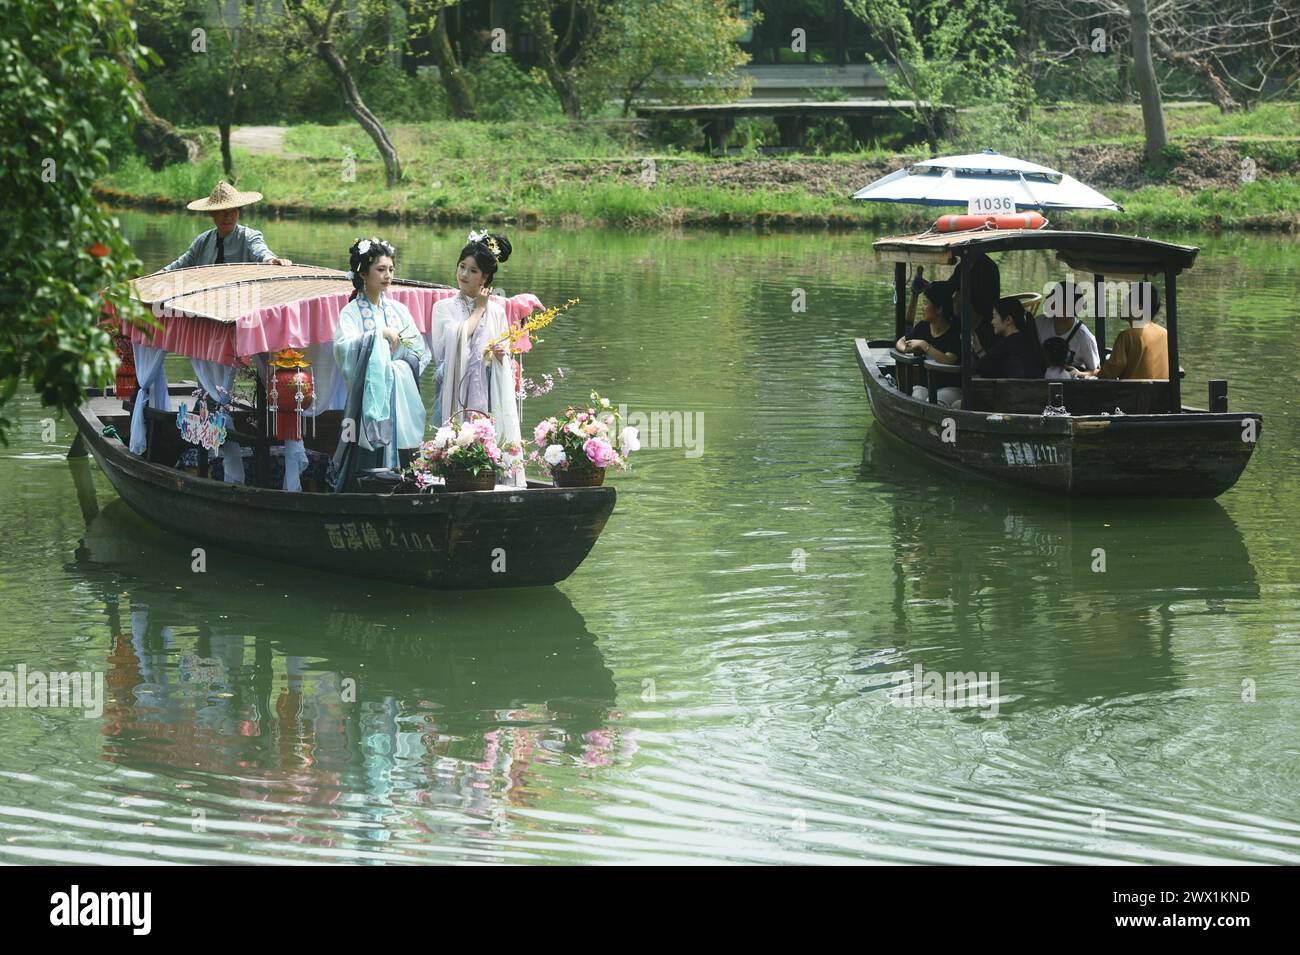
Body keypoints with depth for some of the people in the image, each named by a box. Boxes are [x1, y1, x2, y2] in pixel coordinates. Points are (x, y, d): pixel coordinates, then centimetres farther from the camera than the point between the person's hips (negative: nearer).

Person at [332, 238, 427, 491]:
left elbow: (419, 352, 9)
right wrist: (379, 334, -17)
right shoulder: (352, 312, 0)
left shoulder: (398, 309, 13)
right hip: (370, 400, -4)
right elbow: (343, 347, -18)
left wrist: (394, 366, -6)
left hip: (400, 400, 4)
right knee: (369, 459, -9)